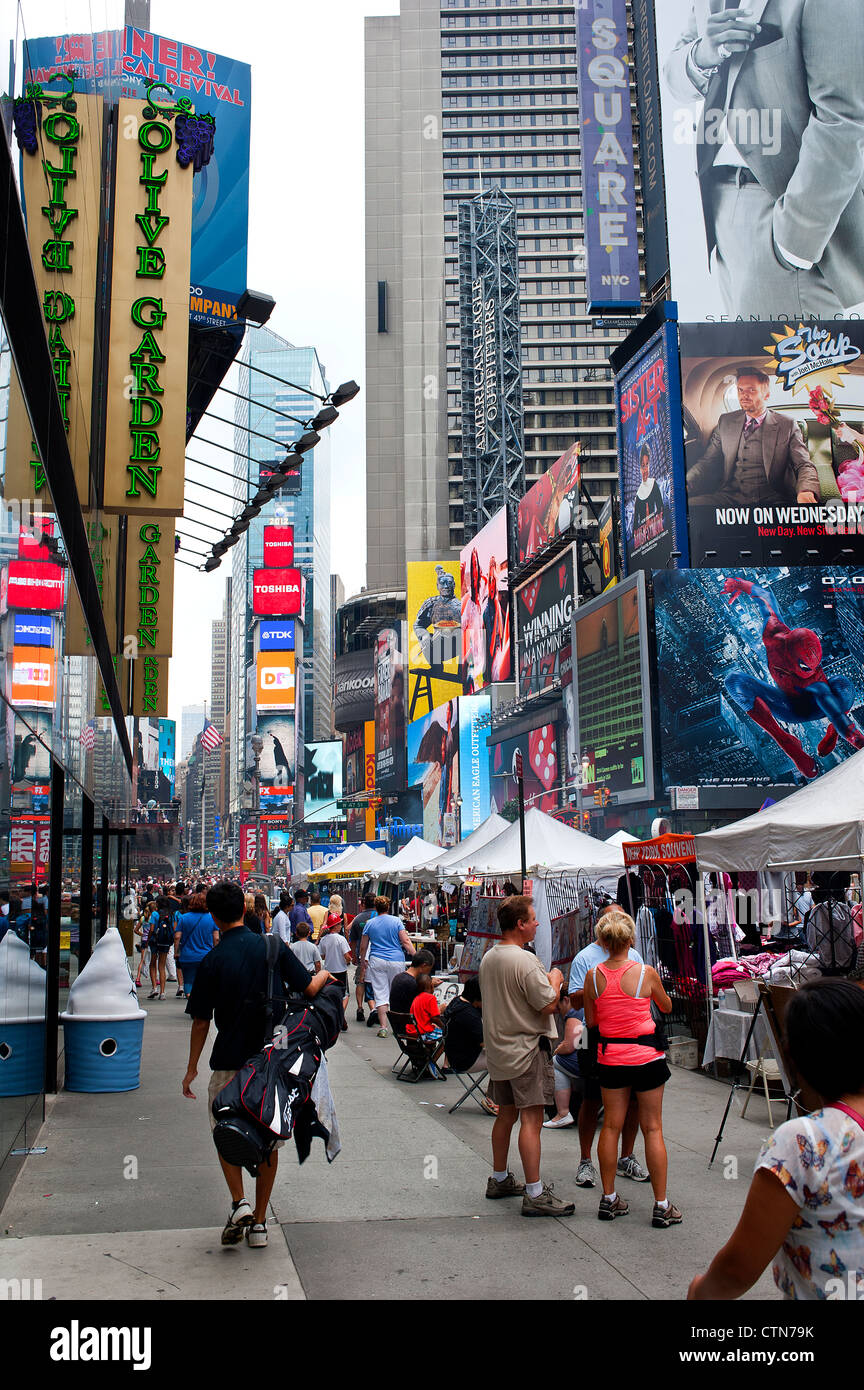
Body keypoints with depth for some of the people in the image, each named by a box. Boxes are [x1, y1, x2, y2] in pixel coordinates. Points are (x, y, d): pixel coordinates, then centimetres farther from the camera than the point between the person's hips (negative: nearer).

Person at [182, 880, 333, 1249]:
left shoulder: (212, 961, -10)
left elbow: (201, 1022, -4)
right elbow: (309, 989, -1)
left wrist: (192, 1068, 7)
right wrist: (325, 975, 22)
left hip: (230, 1062, -2)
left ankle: (239, 1204, 1)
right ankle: (259, 1223, 17)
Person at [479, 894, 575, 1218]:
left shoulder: (487, 958, 8)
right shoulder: (525, 961, -20)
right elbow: (549, 1005, -19)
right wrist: (554, 980, 0)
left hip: (498, 1050, 9)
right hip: (526, 1049, -9)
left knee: (506, 1115, 19)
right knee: (531, 1119, -6)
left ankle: (499, 1179, 30)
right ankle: (535, 1194, -4)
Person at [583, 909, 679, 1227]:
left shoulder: (593, 977, -7)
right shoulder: (646, 973, -14)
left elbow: (591, 1021, 3)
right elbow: (667, 1008, 5)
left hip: (610, 1056, 3)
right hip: (646, 1055, -2)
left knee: (611, 1126, 13)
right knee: (653, 1129, 6)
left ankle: (609, 1199, 20)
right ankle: (661, 1205, 12)